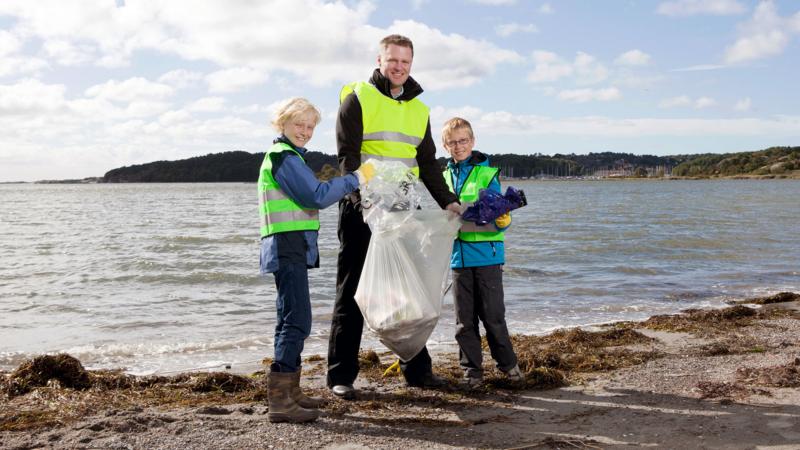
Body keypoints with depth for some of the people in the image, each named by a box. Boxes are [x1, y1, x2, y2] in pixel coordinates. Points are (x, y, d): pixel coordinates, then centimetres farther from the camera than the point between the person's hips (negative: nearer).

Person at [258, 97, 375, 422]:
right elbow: (318, 196, -17)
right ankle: (280, 401, -13)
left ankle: (289, 392, 23)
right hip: (288, 246, -11)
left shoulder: (283, 155, 22)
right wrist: (356, 178, -12)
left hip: (291, 248, 11)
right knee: (297, 320, -13)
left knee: (291, 320, 15)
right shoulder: (285, 157, -10)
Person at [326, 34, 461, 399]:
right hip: (361, 208, -5)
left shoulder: (418, 110, 16)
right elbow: (347, 156, -10)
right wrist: (364, 196, -24)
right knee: (351, 293, 0)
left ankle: (417, 369, 18)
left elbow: (428, 163, 19)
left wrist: (448, 201, 8)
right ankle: (341, 375, 8)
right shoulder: (358, 98, -1)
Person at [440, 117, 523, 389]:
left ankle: (508, 363, 21)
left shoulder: (487, 173, -4)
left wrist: (503, 221, -26)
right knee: (464, 319, 8)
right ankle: (472, 371, 19)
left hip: (486, 254, -4)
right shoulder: (446, 176, 10)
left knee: (493, 315, 2)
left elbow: (496, 216, -7)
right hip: (459, 256, 4)